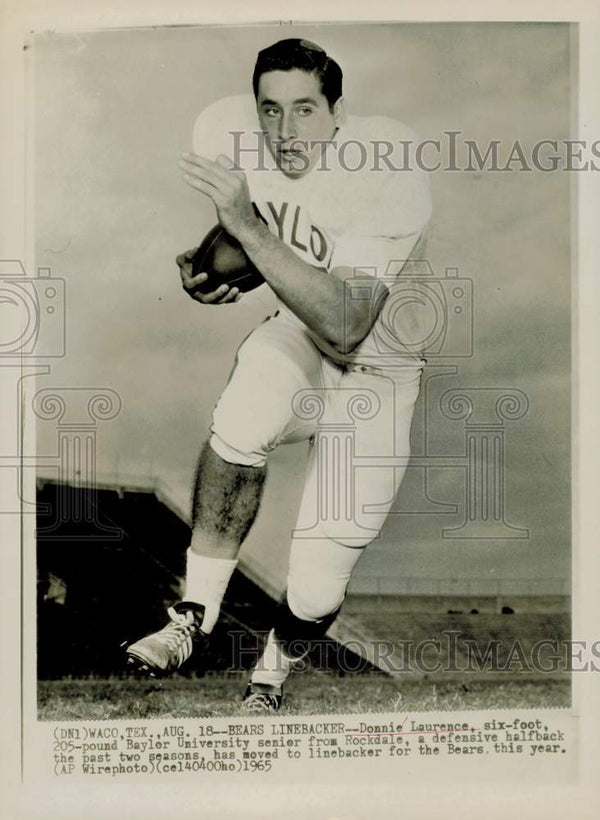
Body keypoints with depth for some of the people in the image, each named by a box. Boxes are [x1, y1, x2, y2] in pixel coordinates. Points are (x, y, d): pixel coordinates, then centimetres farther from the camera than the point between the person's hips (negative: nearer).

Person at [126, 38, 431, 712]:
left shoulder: (389, 177, -28)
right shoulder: (227, 131, -13)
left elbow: (344, 328, -38)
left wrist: (248, 227, -42)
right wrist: (206, 270, -14)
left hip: (375, 368, -3)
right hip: (296, 334, 3)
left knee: (316, 593, -9)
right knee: (244, 416, -36)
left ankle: (272, 671, 28)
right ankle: (198, 611, -15)